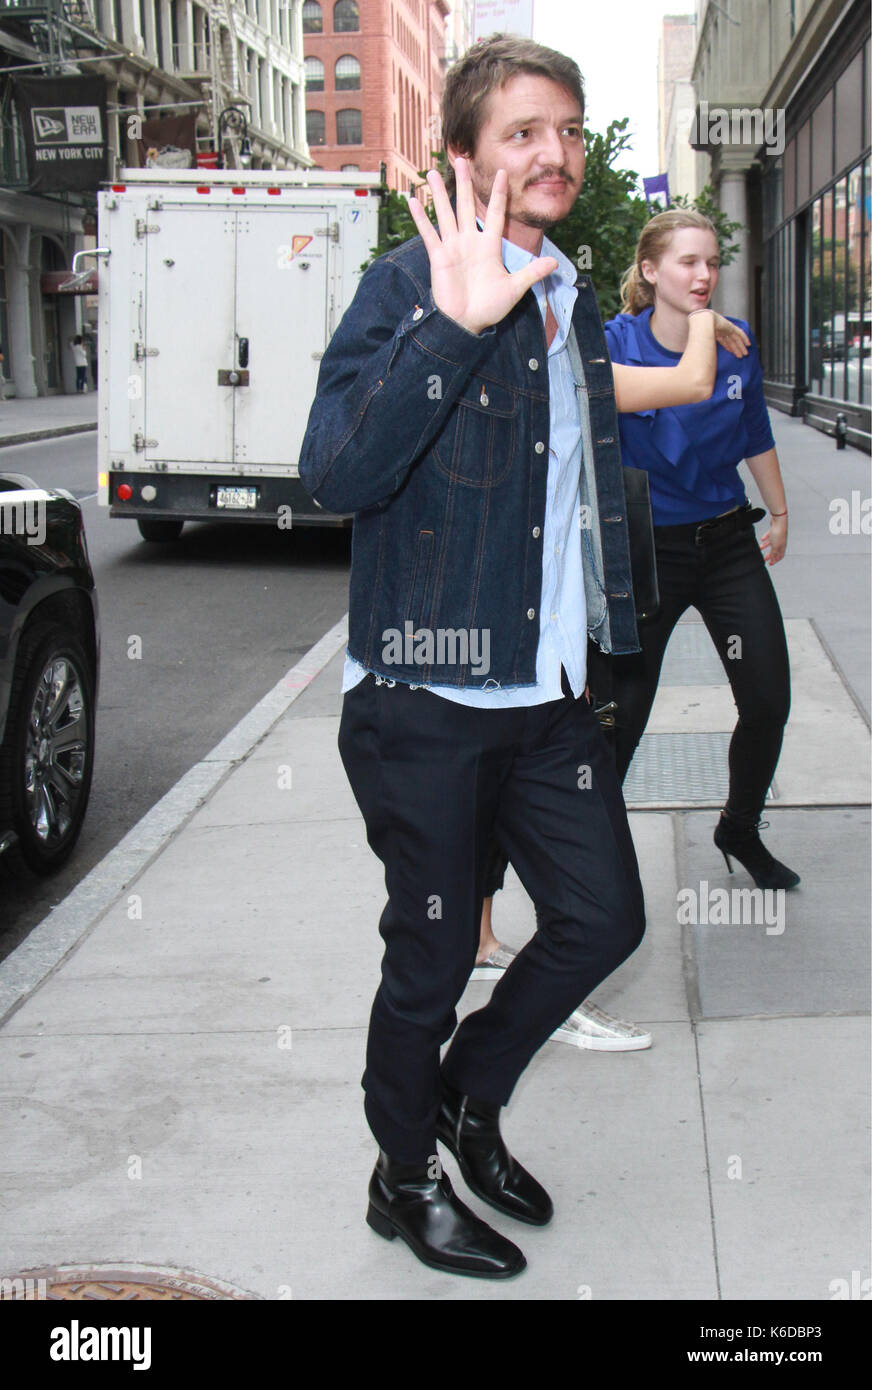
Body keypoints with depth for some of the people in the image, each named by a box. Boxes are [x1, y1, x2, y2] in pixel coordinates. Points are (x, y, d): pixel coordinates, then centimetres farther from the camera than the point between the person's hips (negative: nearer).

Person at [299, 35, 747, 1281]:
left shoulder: (571, 301, 13)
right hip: (427, 699, -7)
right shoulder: (413, 283, -12)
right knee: (434, 955, 5)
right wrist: (457, 323, -35)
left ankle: (468, 1099, 35)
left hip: (548, 694, 7)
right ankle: (407, 1178, 29)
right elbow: (337, 471, -28)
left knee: (604, 917, 11)